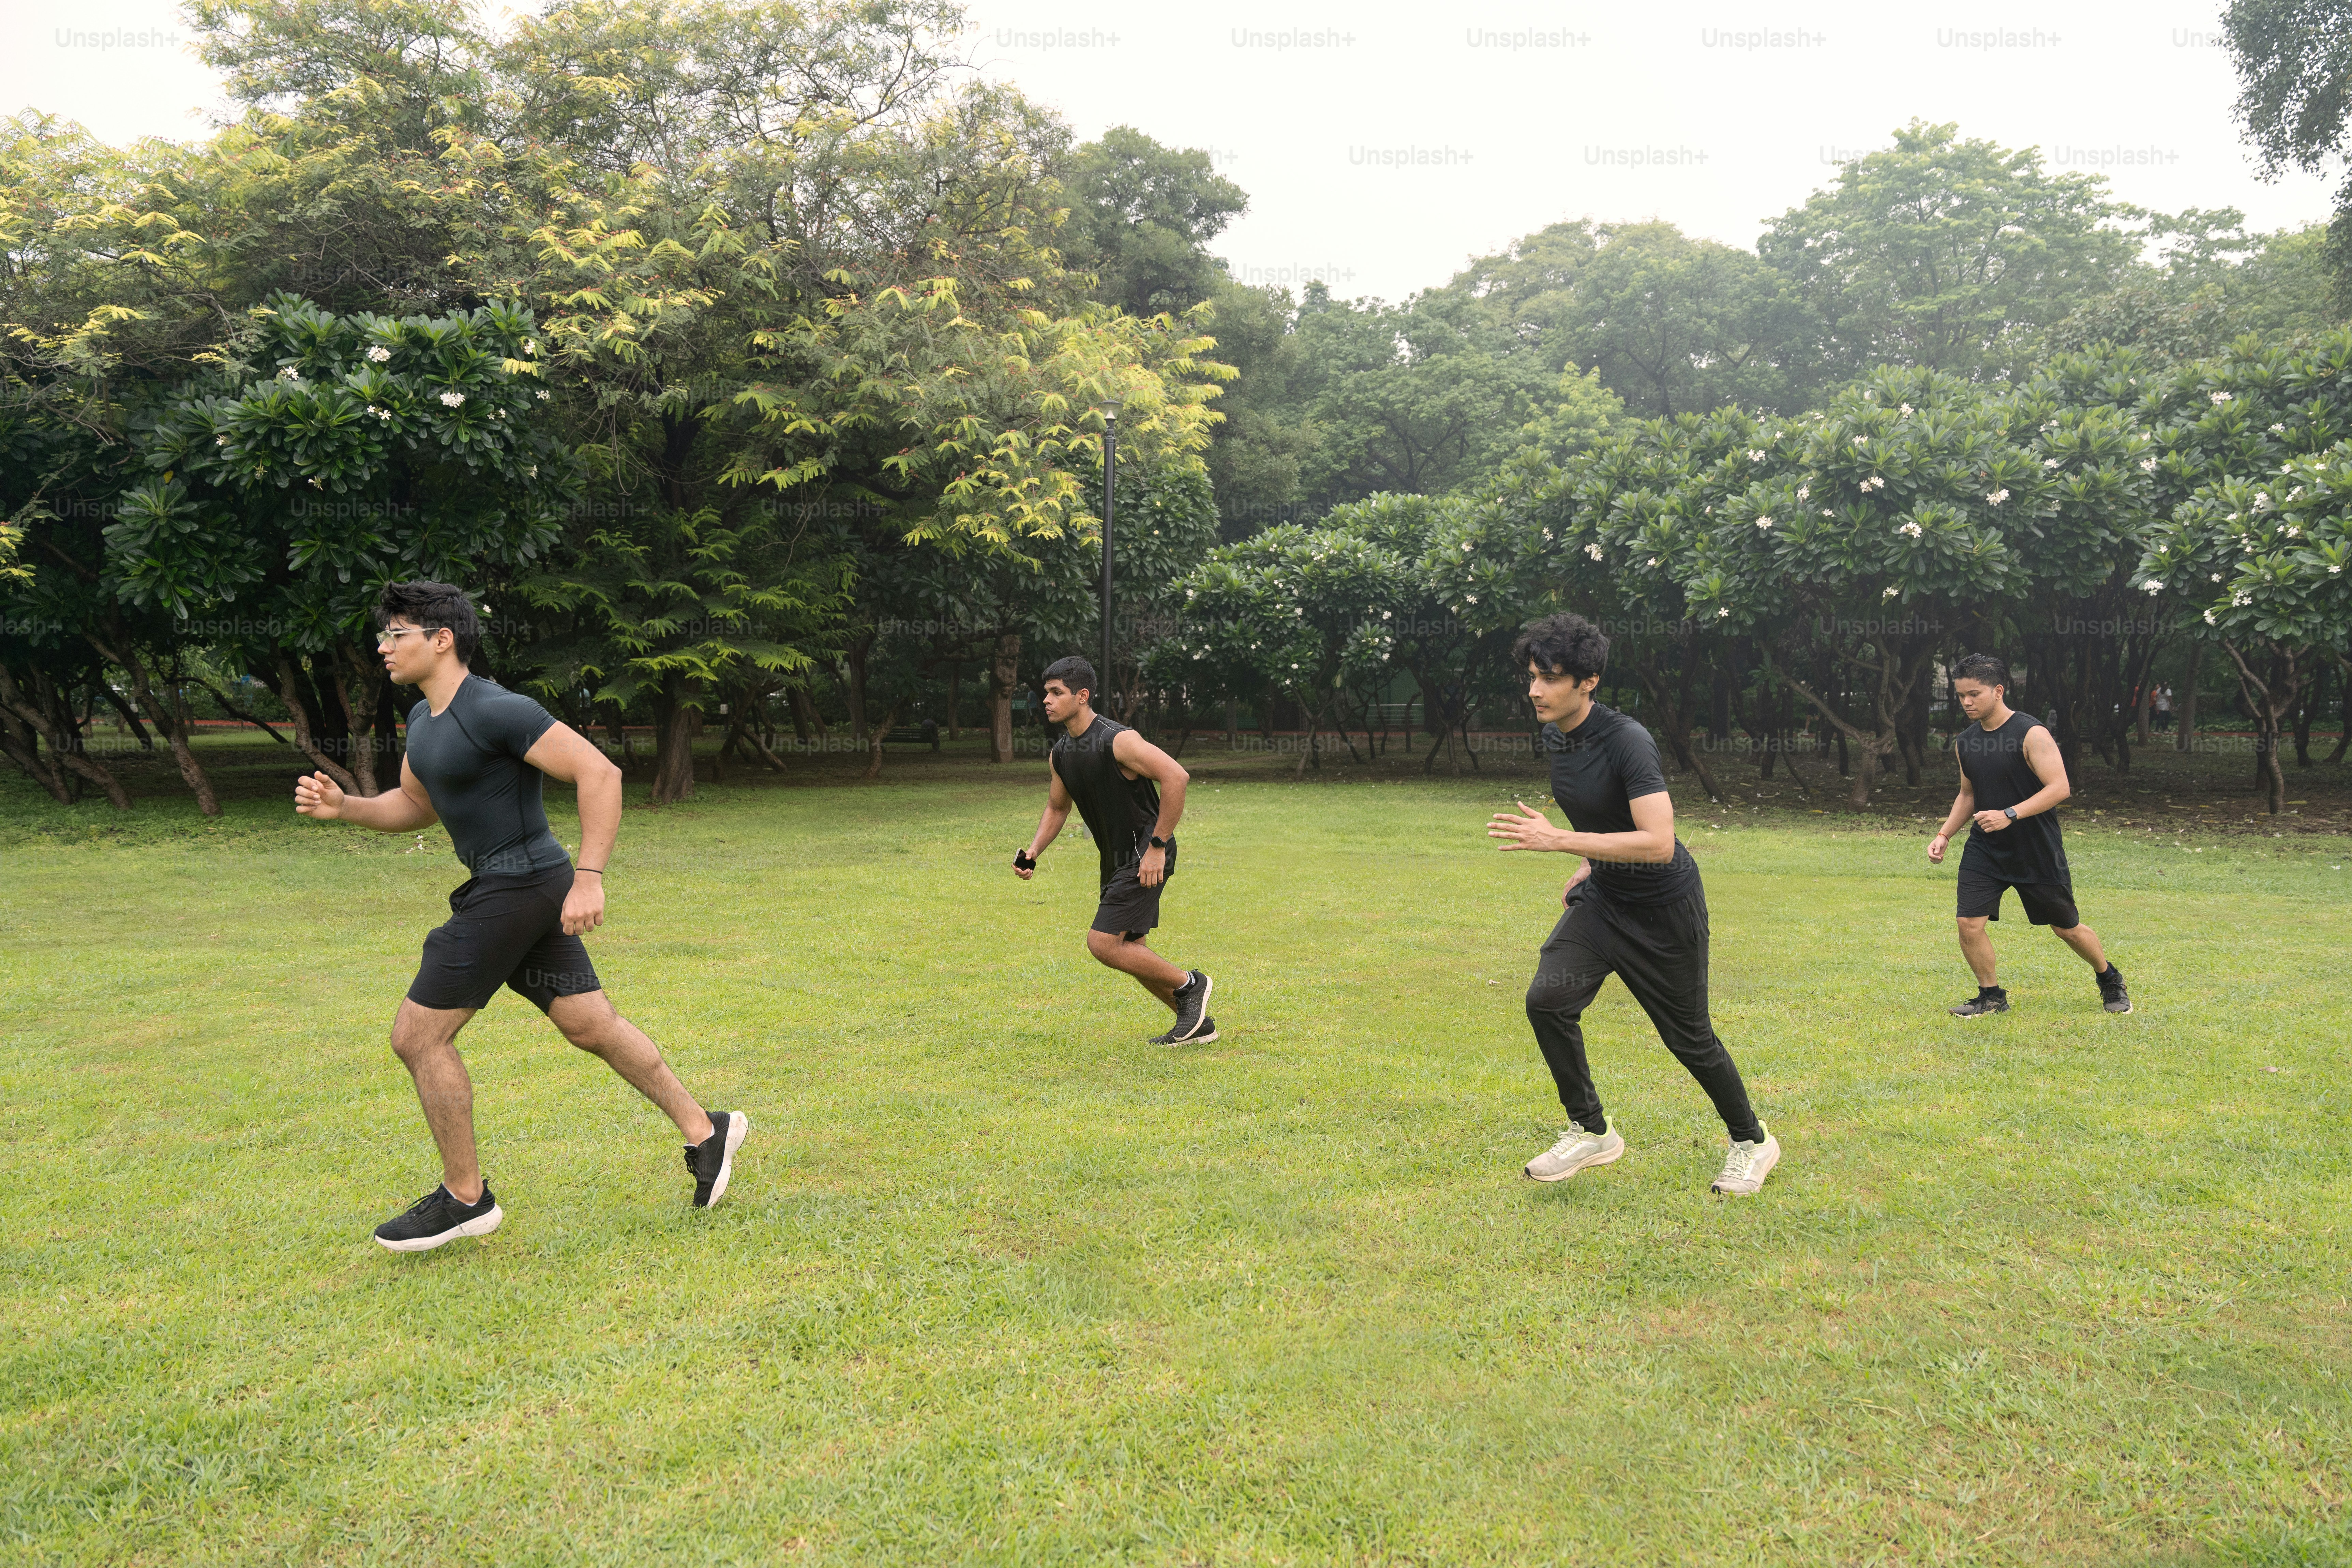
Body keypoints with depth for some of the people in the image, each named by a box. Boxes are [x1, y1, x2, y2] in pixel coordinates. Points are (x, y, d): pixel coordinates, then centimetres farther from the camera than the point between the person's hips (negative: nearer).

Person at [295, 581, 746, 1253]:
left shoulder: (498, 711, -18)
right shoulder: (424, 718, 13)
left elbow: (600, 774, -22)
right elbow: (415, 807, 25)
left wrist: (589, 878, -26)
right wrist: (343, 806, 7)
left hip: (520, 887, -9)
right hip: (502, 888, 9)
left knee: (418, 1036, -2)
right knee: (591, 1026, 13)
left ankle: (465, 1198, 11)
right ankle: (705, 1131, 22)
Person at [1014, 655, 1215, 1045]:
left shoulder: (1118, 741, -21)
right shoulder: (1059, 754, 6)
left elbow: (1177, 777, -28)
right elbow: (1057, 809, 21)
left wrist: (1158, 846, -26)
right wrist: (1033, 852, 5)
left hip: (1146, 857, -9)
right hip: (1117, 860, 9)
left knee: (1103, 943, -14)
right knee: (1129, 948, 13)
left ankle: (1189, 984, 5)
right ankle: (1197, 1024, 26)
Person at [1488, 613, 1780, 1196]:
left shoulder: (1627, 742, -28)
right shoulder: (1555, 737, -2)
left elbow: (1659, 843, -36)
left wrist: (1559, 840, -37)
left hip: (1665, 908, -7)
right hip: (1603, 897, 7)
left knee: (1689, 1038, 6)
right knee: (1547, 999, -11)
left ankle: (1751, 1141, 33)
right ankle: (1592, 1131, 7)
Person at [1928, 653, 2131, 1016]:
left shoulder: (2031, 734, -15)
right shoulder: (1965, 741, 4)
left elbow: (2059, 788, -21)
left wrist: (2010, 815, -32)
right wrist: (1945, 834, 4)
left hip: (2038, 852, -4)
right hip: (1984, 850, 5)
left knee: (2067, 928, 10)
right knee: (1969, 923, -9)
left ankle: (2110, 980, 38)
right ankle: (1992, 996, 10)